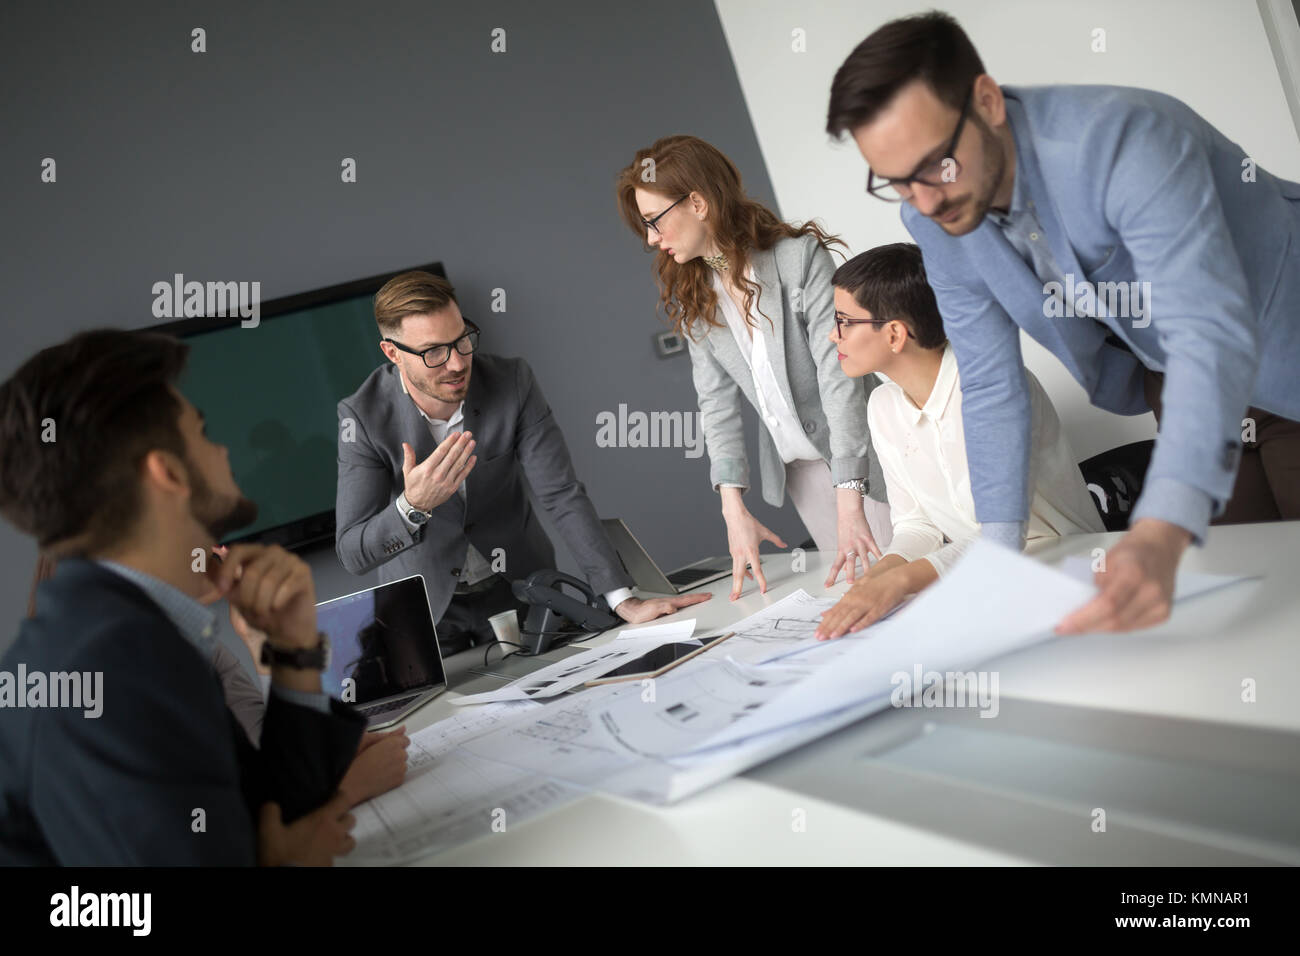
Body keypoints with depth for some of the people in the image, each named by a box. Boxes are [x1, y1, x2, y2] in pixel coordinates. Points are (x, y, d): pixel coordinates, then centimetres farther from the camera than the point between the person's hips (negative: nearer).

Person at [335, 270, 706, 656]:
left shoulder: (512, 382, -16)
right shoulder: (362, 416, -19)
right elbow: (352, 554, -19)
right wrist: (414, 505, -40)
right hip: (425, 605, -1)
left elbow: (563, 494, -16)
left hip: (517, 590, 1)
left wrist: (623, 599, -24)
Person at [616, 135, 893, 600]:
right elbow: (717, 400, -5)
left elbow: (839, 374, -25)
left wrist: (850, 501, -31)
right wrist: (734, 509, -16)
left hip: (857, 454, -5)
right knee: (846, 581, 8)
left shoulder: (800, 257, -20)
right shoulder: (691, 295, -1)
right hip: (796, 461, 5)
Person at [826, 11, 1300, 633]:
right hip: (1174, 386, 5)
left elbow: (1212, 335, -47)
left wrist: (1161, 536, -61)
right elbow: (989, 386, -7)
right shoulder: (932, 220, -16)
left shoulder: (1122, 137, -37)